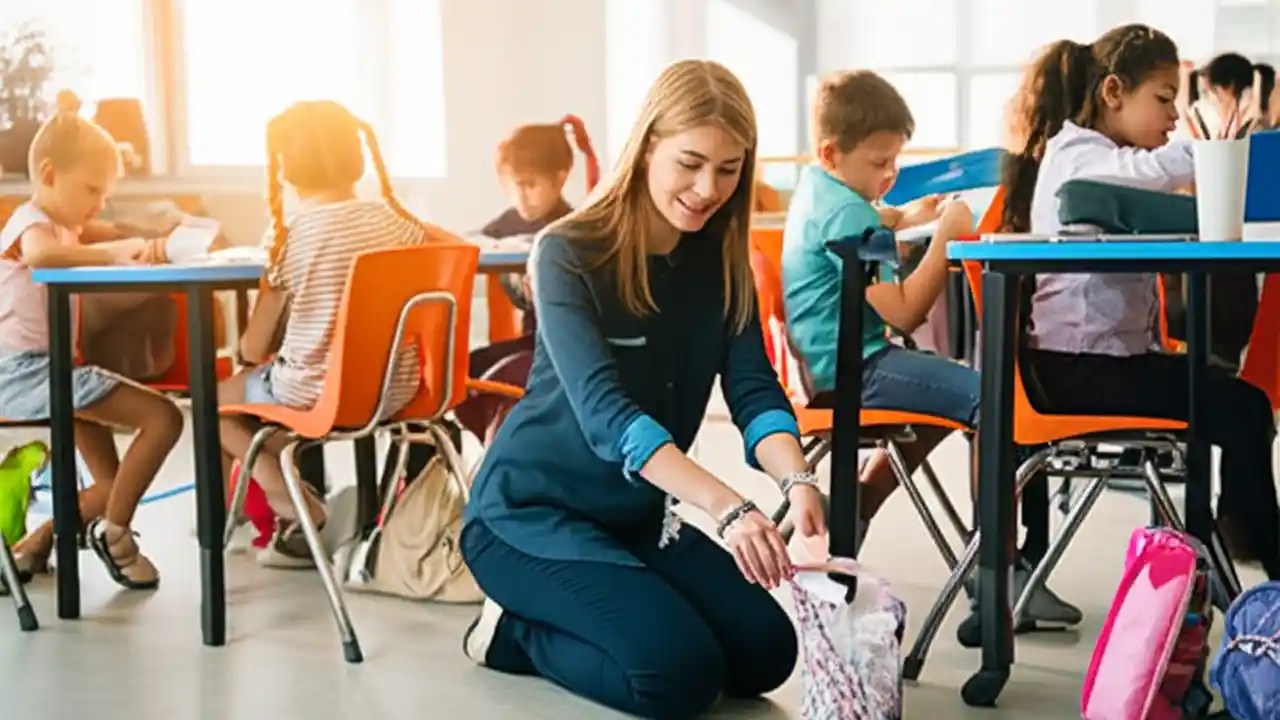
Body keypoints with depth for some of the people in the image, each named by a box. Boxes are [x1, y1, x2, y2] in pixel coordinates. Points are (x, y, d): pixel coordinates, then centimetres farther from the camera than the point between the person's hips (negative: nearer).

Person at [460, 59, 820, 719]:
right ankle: (517, 629, 4)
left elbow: (754, 391, -11)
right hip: (532, 509, -7)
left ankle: (543, 617, 15)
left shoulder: (722, 261, -1)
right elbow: (604, 411, -33)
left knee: (765, 652, -3)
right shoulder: (569, 255, -21)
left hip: (639, 514, 7)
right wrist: (727, 507, -46)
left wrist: (798, 481, -34)